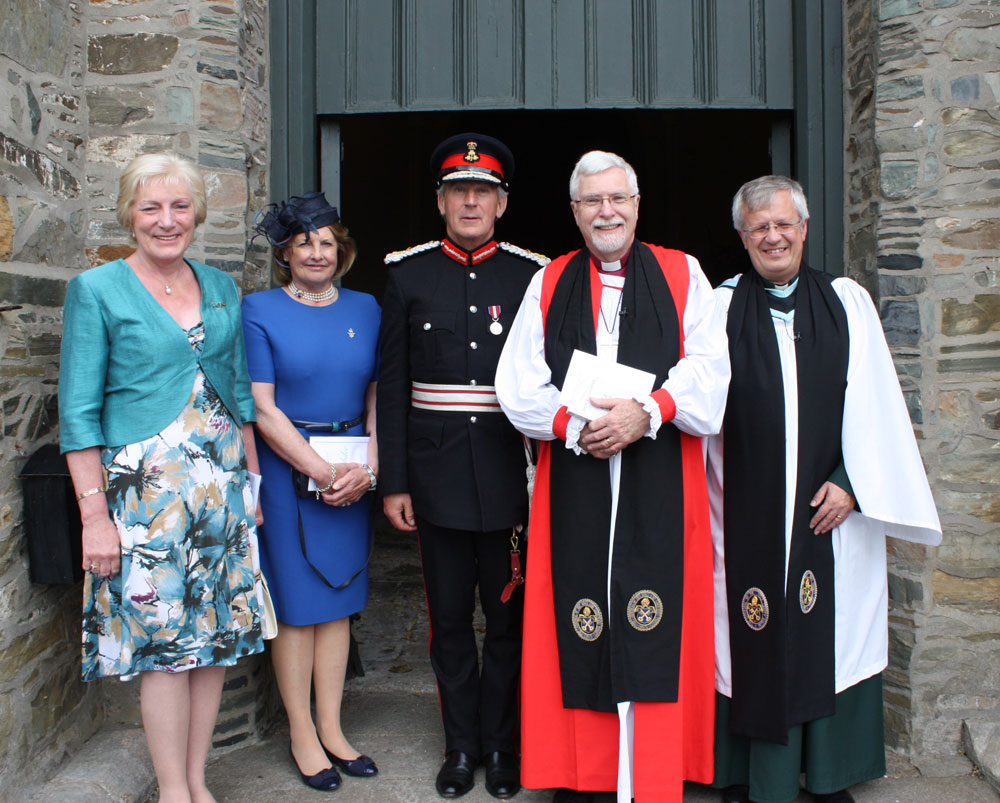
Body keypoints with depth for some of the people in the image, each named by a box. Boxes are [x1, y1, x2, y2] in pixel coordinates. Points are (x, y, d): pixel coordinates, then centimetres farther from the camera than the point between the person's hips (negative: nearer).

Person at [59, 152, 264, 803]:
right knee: (165, 640, 1)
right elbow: (79, 413, -6)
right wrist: (95, 515, -10)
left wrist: (252, 479, 11)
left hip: (223, 479, 5)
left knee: (218, 633, 8)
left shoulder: (221, 288, 10)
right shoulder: (96, 290, -3)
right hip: (147, 485, -4)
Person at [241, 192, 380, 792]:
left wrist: (368, 466, -7)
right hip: (287, 468, -3)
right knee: (296, 602, 4)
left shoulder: (364, 309, 9)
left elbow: (376, 394, 8)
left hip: (353, 474, 4)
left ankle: (331, 729, 22)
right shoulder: (259, 310, -2)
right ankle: (302, 735, 18)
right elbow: (261, 407, -8)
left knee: (338, 599, 10)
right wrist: (323, 472, -13)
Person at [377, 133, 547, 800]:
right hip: (438, 481, 1)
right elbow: (392, 389, 3)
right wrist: (393, 483, -1)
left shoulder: (533, 275, 2)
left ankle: (502, 743, 28)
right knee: (449, 618, 12)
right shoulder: (408, 276, 4)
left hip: (512, 478, -1)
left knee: (509, 618, 9)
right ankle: (461, 744, 29)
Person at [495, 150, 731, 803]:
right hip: (574, 486, 1)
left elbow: (708, 372, 0)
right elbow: (519, 385, 5)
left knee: (657, 626, -1)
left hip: (661, 486, -1)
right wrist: (577, 425, -11)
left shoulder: (683, 275, 9)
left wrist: (645, 412, -15)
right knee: (576, 625, 2)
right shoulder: (549, 284, 12)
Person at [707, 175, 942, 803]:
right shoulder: (721, 308, 4)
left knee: (830, 640, 9)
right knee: (755, 645, 5)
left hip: (834, 503, 1)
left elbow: (873, 405, 2)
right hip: (747, 510, -1)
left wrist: (851, 483, -7)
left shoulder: (848, 302, 6)